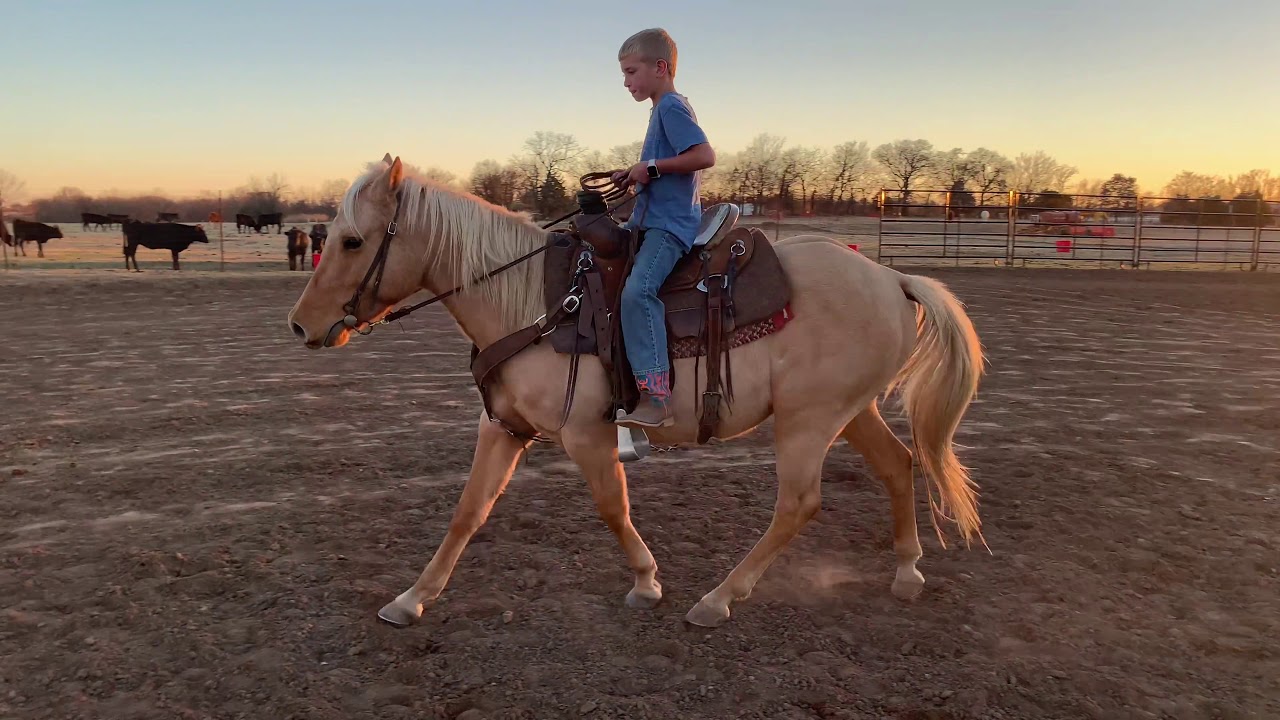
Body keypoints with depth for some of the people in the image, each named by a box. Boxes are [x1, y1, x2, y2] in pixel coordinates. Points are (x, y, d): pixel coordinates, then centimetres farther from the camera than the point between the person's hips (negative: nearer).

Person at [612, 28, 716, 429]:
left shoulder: (672, 107, -8)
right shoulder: (664, 109, 21)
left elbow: (705, 156, -21)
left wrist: (652, 167, -17)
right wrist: (637, 175, 12)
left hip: (669, 224, -12)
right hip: (650, 221, 12)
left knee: (637, 289, -30)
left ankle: (657, 399, -34)